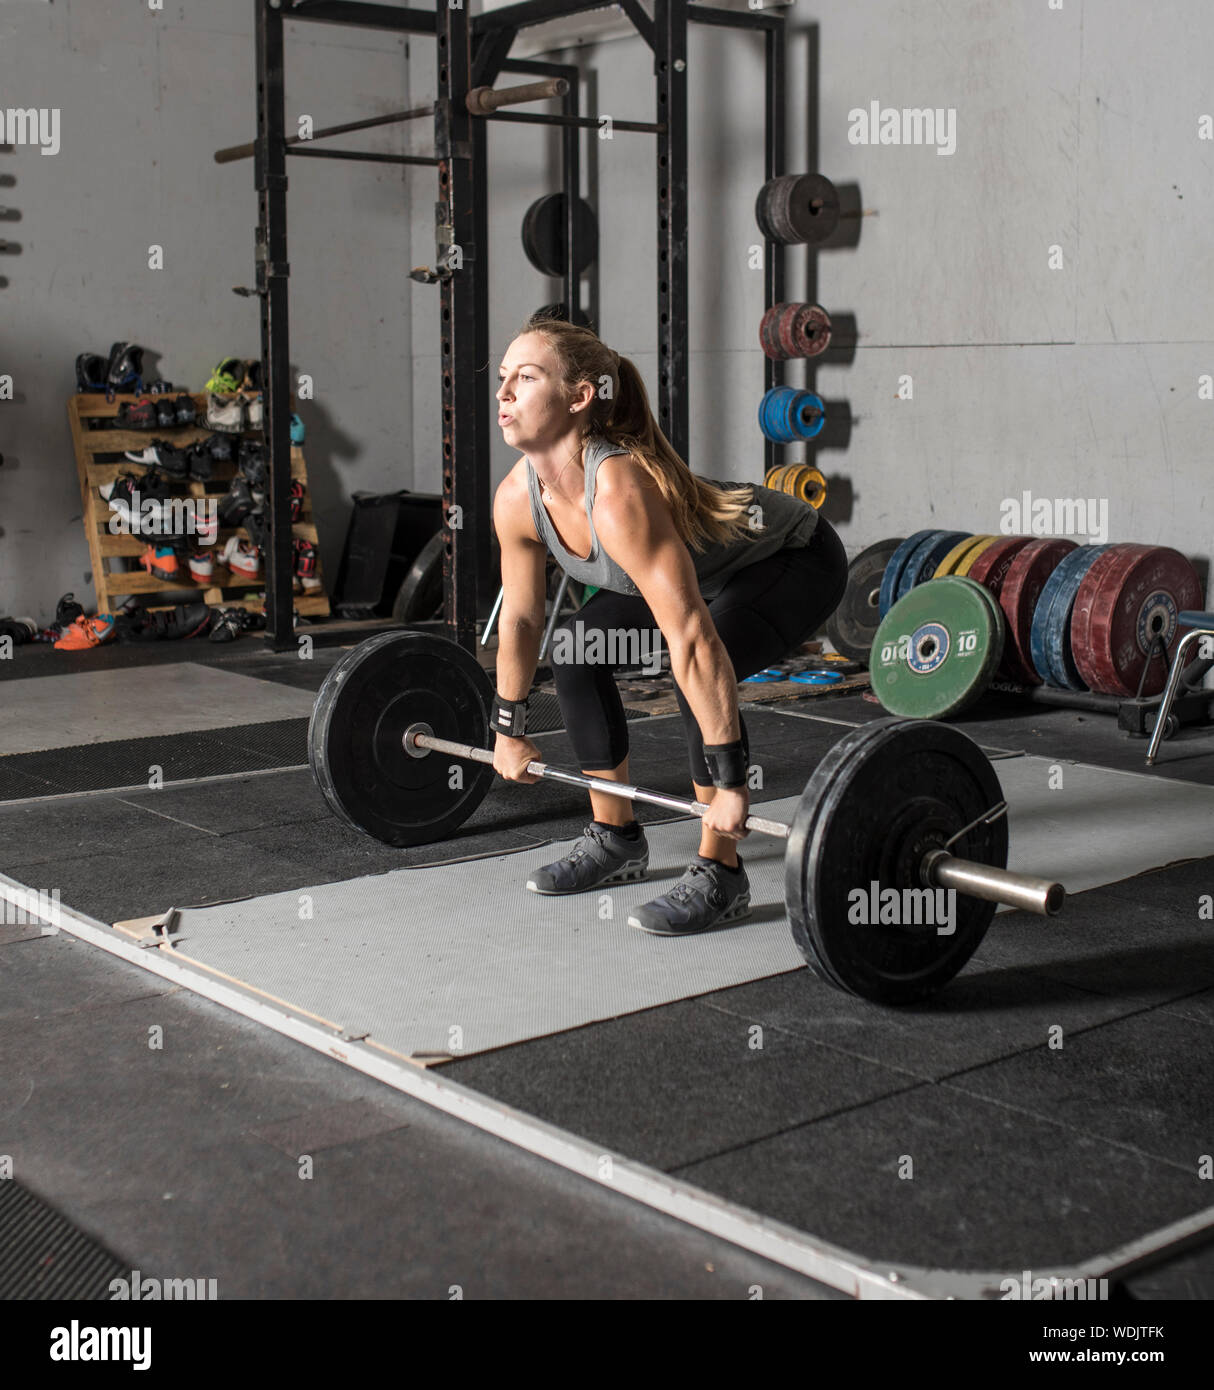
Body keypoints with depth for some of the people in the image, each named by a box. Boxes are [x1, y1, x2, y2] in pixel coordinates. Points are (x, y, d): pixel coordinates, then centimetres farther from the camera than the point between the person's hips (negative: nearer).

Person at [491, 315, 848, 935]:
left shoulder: (619, 492, -40)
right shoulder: (516, 498, -16)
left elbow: (693, 640, -42)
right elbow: (520, 617, 1)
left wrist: (728, 781, -41)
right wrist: (509, 730, 9)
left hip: (796, 560, -8)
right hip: (710, 569, 8)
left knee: (699, 671, -30)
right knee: (576, 649, 0)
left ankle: (719, 873, -14)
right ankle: (616, 839, 15)